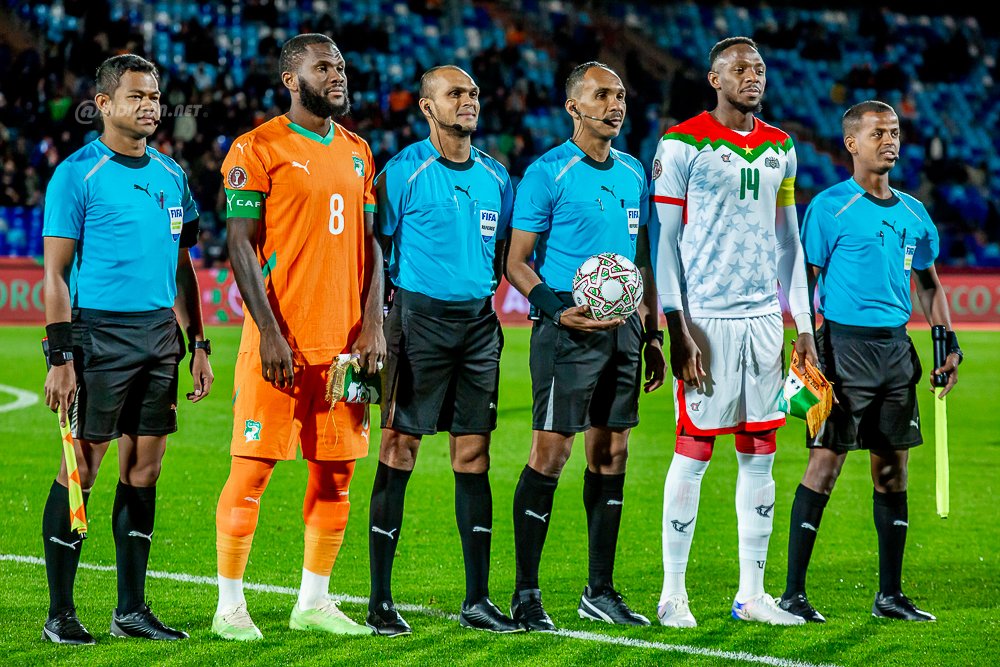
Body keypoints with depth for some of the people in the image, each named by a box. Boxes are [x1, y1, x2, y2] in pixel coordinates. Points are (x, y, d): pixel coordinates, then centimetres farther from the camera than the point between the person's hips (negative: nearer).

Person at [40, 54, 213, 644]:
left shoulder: (171, 175, 13)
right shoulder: (77, 174, -6)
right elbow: (55, 273, -8)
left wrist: (198, 344, 14)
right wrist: (60, 357, -14)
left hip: (160, 333, 6)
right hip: (99, 333, -6)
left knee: (145, 468, 7)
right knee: (82, 469, -4)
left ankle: (132, 608, 14)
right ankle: (60, 613, 2)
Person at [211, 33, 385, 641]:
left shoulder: (357, 152, 14)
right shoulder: (259, 149, -5)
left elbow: (369, 242, 16)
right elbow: (242, 246, -8)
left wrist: (373, 324, 4)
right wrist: (269, 331, -15)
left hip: (344, 340, 6)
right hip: (281, 342, -6)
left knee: (337, 472, 9)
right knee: (253, 467, -4)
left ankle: (314, 601, 20)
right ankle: (231, 606, 4)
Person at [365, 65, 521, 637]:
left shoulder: (495, 176, 12)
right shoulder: (404, 171, -4)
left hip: (478, 321, 5)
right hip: (419, 317, -5)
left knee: (474, 456, 5)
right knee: (399, 451, -3)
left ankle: (478, 599, 10)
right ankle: (381, 600, 2)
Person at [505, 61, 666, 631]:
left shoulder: (633, 173, 14)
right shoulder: (547, 173, -6)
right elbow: (517, 263, -7)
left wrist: (652, 332, 17)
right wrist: (557, 308, -22)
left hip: (623, 328, 6)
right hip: (570, 329, -6)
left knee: (611, 455, 8)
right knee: (550, 455, -7)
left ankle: (600, 590, 16)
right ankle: (526, 593, 0)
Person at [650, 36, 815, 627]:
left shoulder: (780, 148, 13)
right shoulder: (683, 144, -4)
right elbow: (666, 241, -5)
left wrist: (804, 326, 13)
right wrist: (678, 328, -12)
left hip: (765, 315, 6)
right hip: (707, 316, -5)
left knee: (760, 454, 7)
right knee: (694, 451, -3)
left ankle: (752, 593, 13)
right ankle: (673, 592, 5)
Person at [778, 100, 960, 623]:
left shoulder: (913, 213, 13)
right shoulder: (829, 207, -5)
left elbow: (929, 284, 22)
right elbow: (804, 283, -6)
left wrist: (949, 343, 11)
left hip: (896, 346, 6)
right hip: (845, 344, -6)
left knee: (893, 469, 8)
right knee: (826, 463, -8)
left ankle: (890, 594, 15)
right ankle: (793, 593, -3)